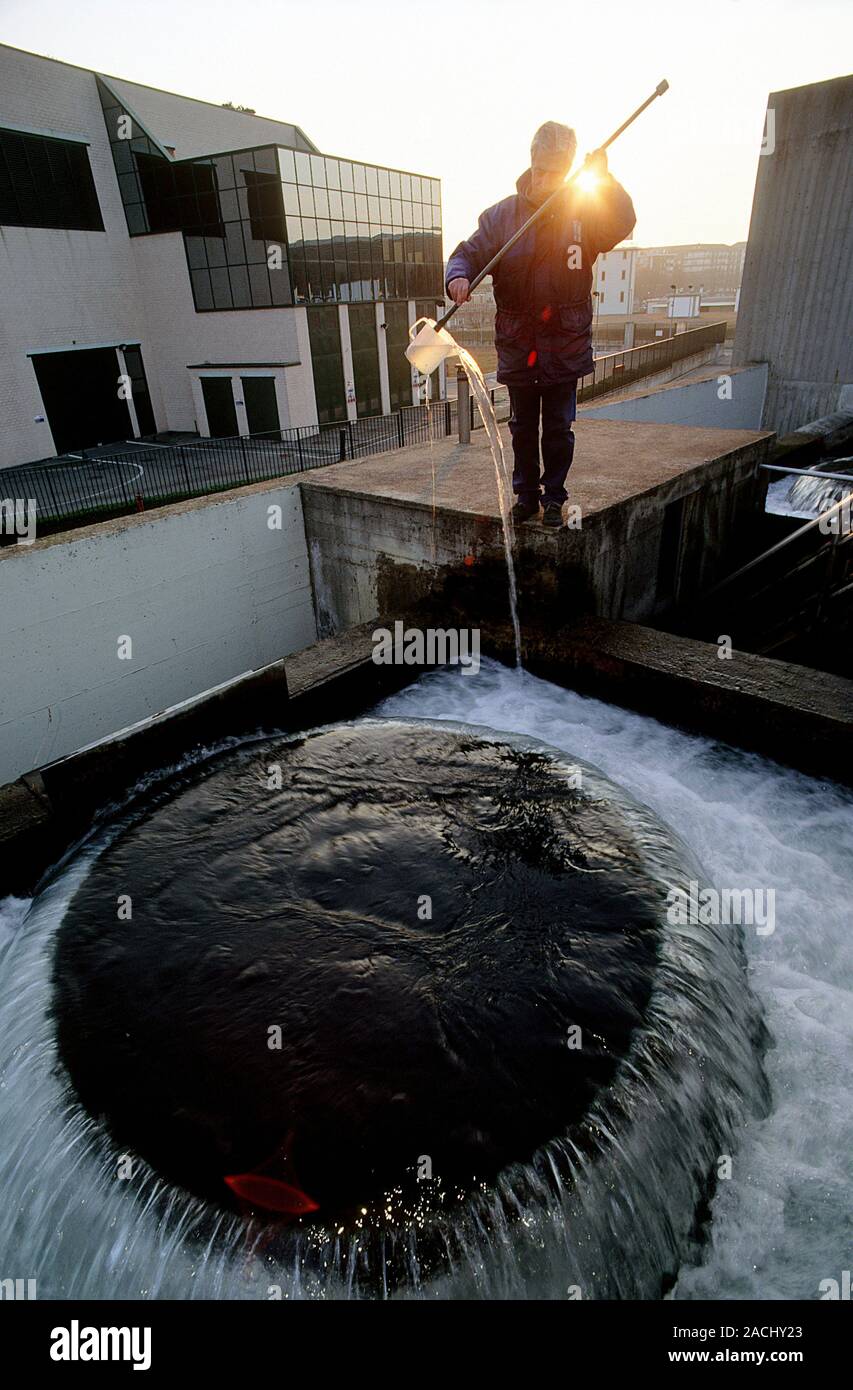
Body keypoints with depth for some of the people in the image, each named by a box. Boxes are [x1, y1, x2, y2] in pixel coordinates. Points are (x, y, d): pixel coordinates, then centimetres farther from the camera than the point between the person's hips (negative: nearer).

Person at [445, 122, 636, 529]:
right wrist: (458, 276, -23)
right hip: (517, 345, 1)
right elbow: (469, 253, -1)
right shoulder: (503, 214, 1)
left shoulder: (584, 211, 1)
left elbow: (622, 225, -13)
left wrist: (604, 180, -28)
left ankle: (553, 497, 18)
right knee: (523, 427, 10)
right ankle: (526, 494, 24)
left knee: (558, 428, 5)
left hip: (565, 345, -1)